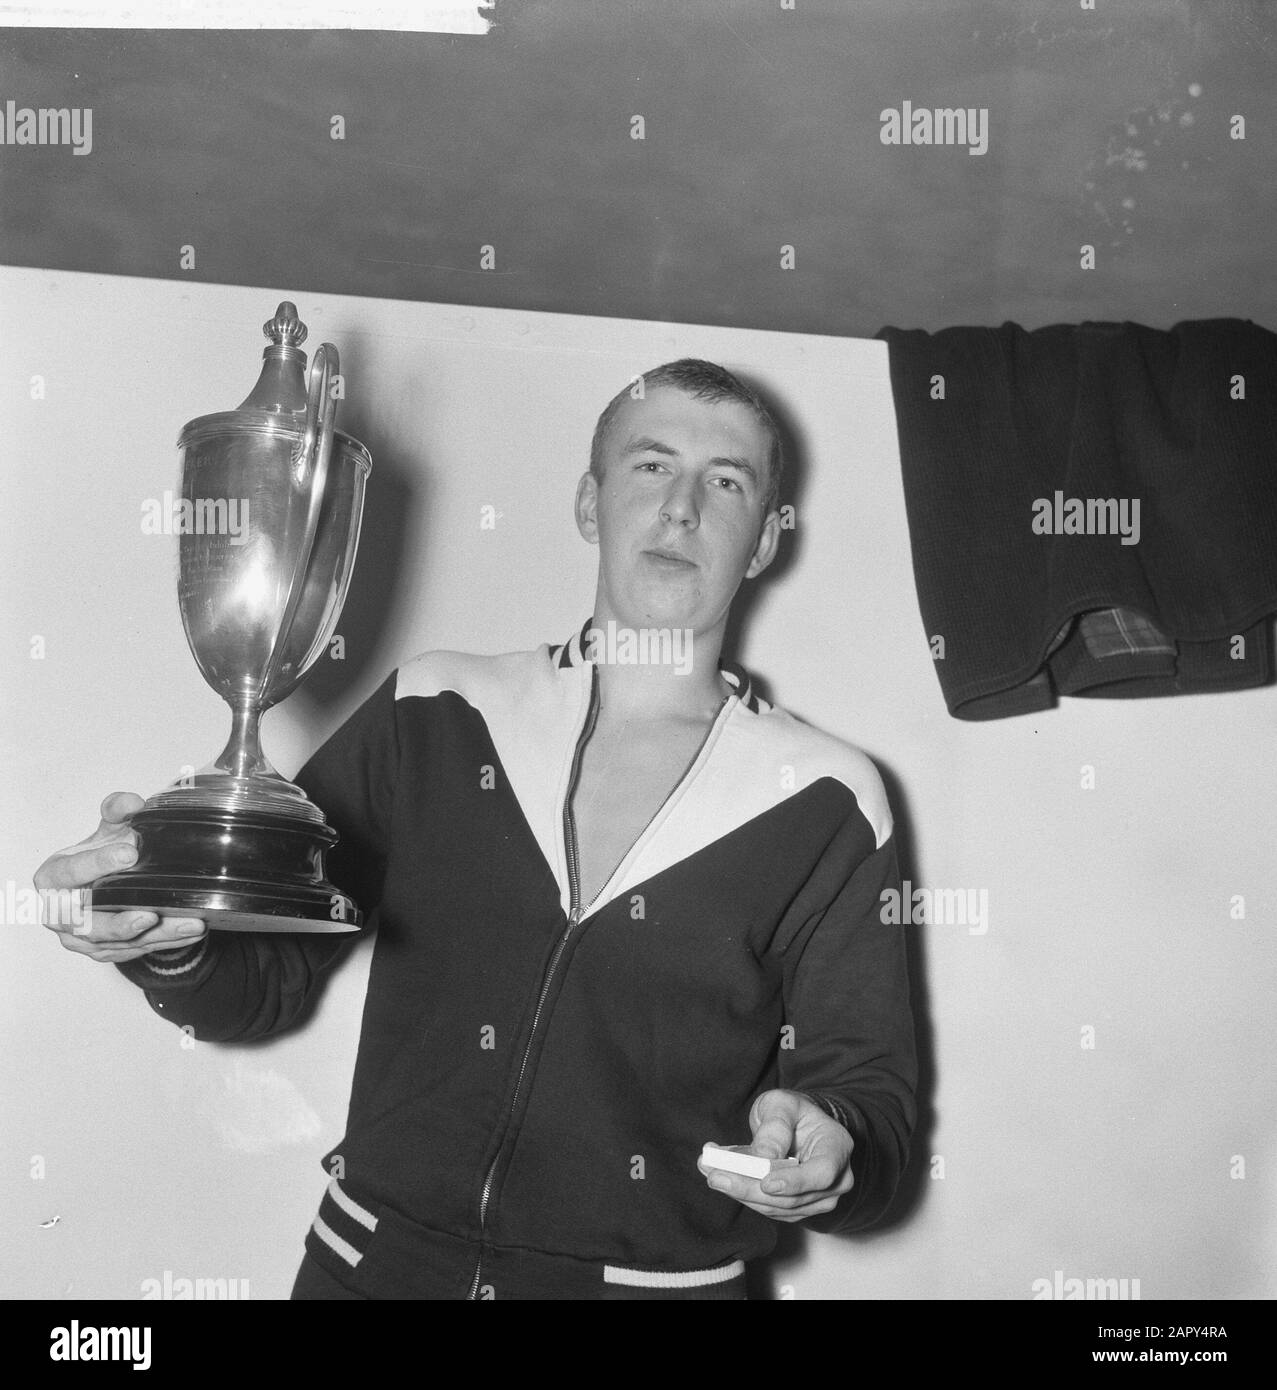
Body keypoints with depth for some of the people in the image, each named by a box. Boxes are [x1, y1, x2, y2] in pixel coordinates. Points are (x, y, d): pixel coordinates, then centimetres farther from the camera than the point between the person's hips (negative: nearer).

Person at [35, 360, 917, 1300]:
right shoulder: (434, 717, -2)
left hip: (660, 1278, -1)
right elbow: (266, 979, 2)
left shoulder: (822, 805, -6)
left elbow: (870, 1091, -3)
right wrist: (180, 935, -19)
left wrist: (823, 1151, -24)